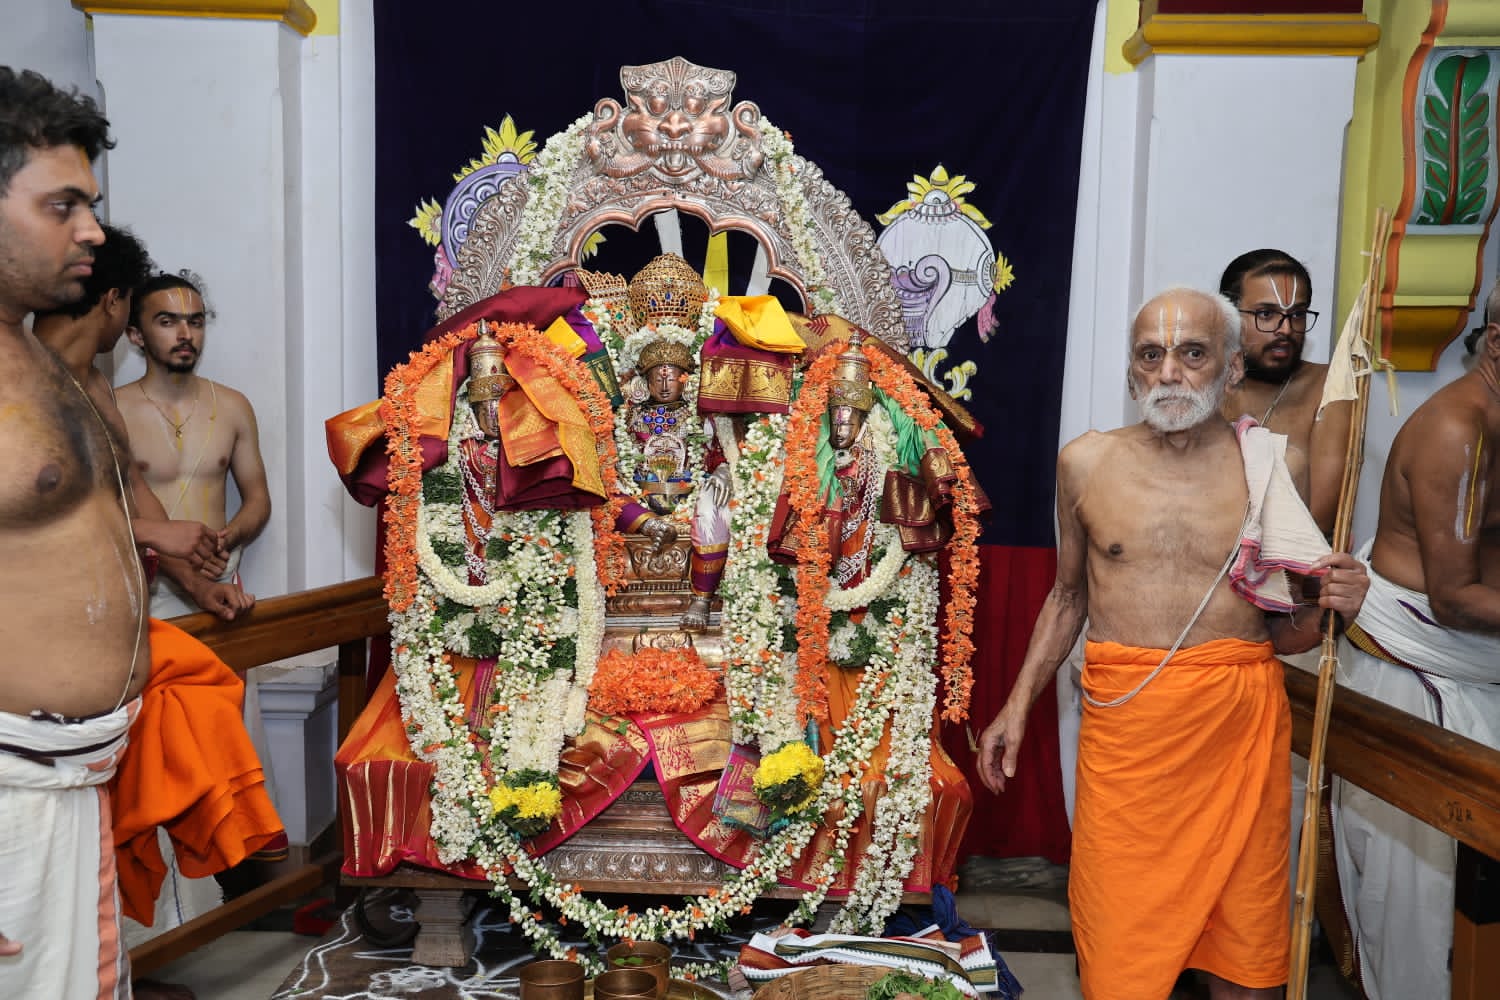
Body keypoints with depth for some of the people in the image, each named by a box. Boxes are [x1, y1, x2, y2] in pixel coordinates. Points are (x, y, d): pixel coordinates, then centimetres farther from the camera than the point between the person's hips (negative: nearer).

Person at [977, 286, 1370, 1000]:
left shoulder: (1271, 464, 3)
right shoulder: (1086, 463, 4)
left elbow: (1282, 631, 11)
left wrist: (1328, 610, -10)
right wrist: (1019, 702, 10)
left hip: (1243, 723, 0)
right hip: (1125, 720, 0)